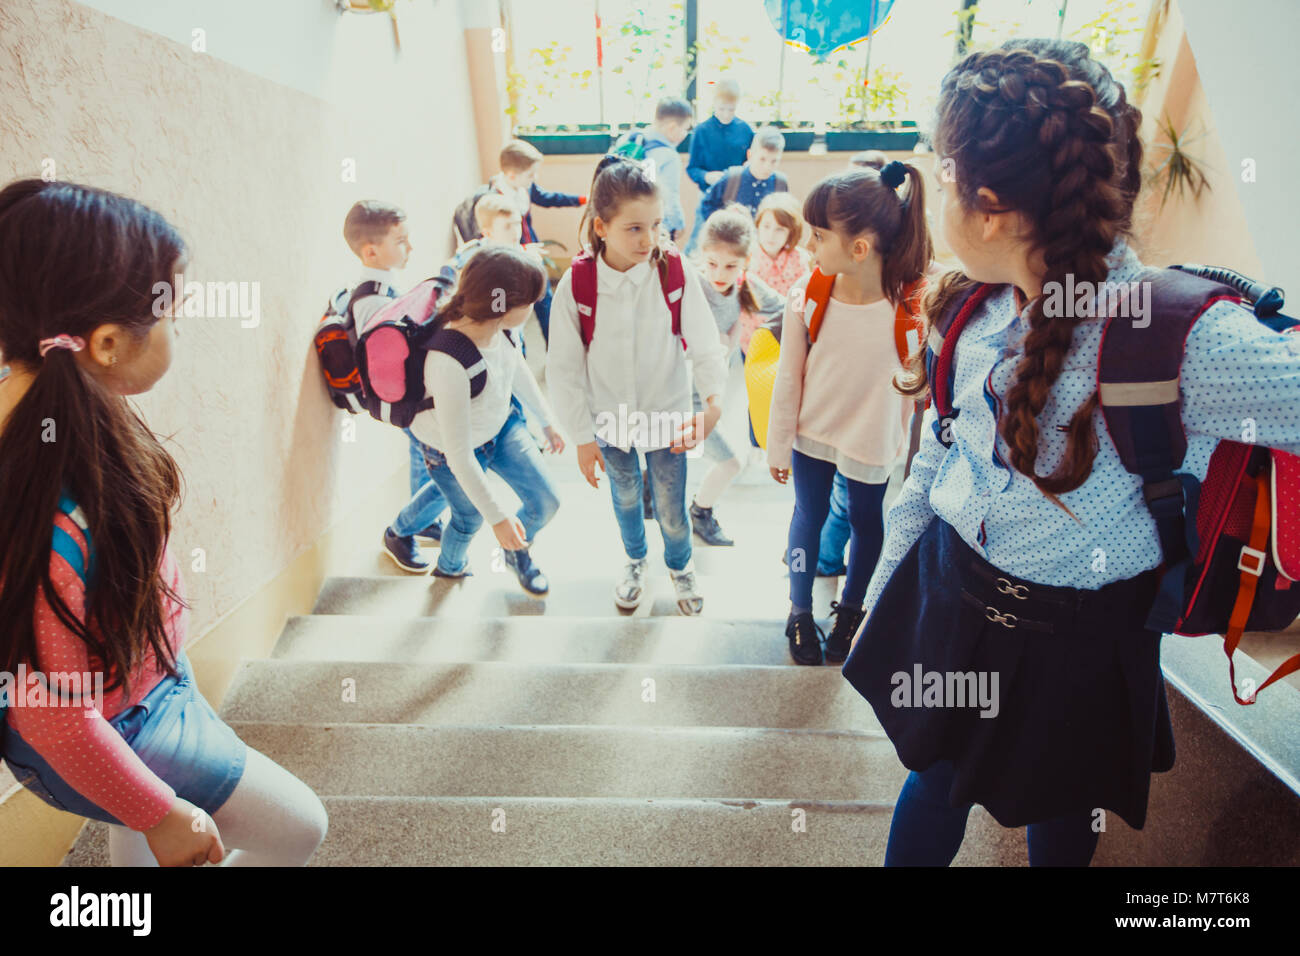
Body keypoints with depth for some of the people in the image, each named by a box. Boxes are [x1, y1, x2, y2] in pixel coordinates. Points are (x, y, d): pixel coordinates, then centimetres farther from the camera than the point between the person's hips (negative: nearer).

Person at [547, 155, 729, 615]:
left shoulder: (676, 273, -18)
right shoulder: (576, 284, -19)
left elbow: (705, 344, -16)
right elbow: (564, 368, -11)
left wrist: (715, 402, -35)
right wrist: (582, 437, -8)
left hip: (667, 417, -1)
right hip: (611, 421, 1)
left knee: (671, 509, 14)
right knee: (625, 499, 25)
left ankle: (680, 566, 49)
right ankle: (635, 561, 56)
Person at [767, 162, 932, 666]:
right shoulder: (806, 301, -17)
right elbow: (788, 379, -7)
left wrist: (906, 442, -1)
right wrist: (778, 446, 0)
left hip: (873, 442, 0)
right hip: (811, 436, 1)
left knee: (866, 521, 19)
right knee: (809, 516, 17)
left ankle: (850, 608, 46)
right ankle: (800, 610, 40)